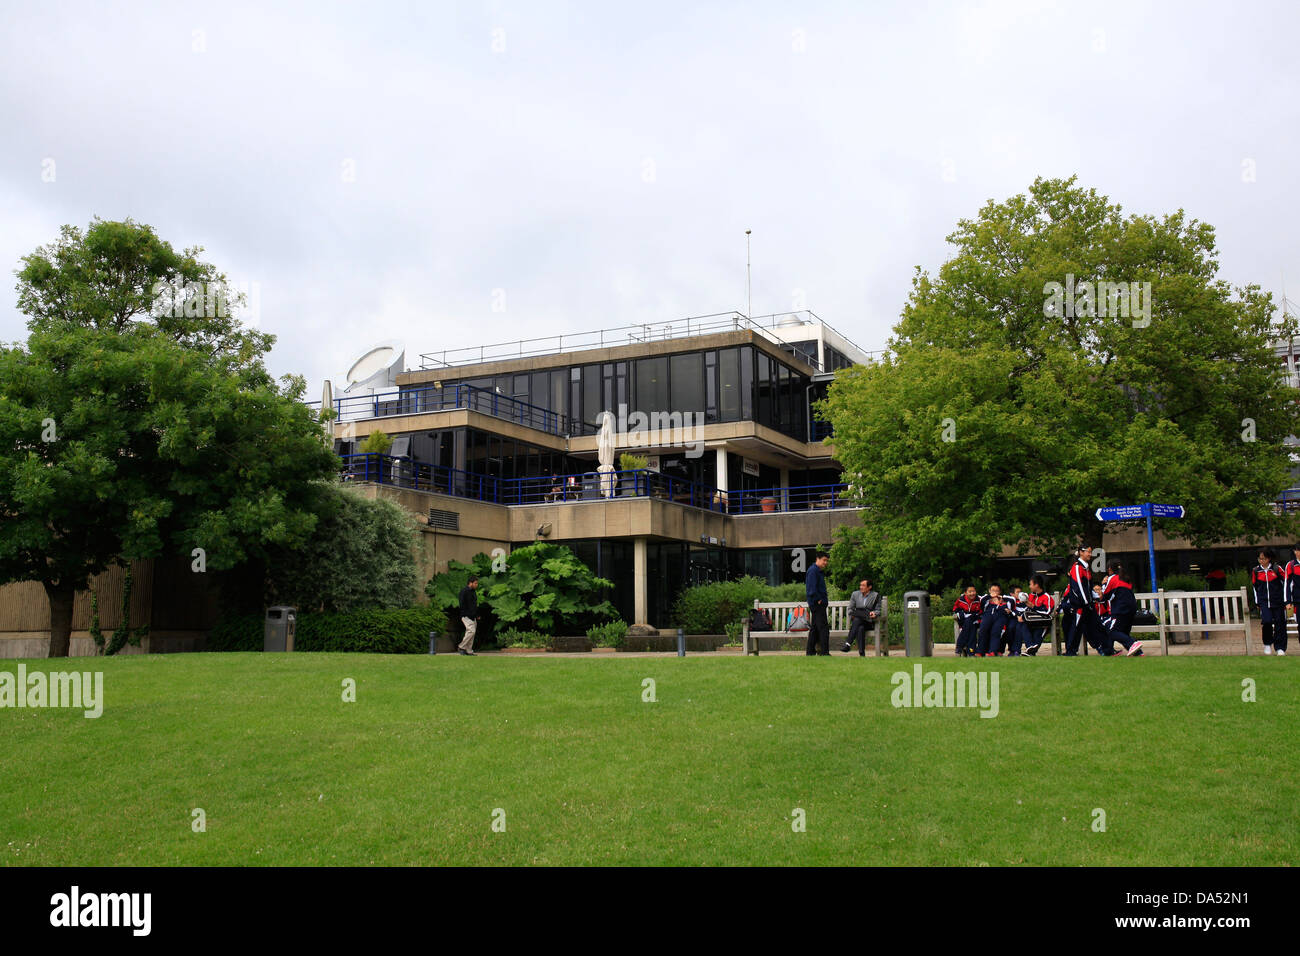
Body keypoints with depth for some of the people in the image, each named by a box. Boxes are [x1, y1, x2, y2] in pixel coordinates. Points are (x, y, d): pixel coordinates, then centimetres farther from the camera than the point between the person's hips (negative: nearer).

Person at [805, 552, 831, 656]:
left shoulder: (820, 571, 20)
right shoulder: (813, 570, -13)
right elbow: (812, 588, -21)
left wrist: (822, 600, 12)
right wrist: (818, 600, -17)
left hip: (819, 604, 10)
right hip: (817, 604, -10)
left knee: (814, 628, 11)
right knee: (823, 628, -11)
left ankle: (810, 652, 15)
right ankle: (824, 653, -11)